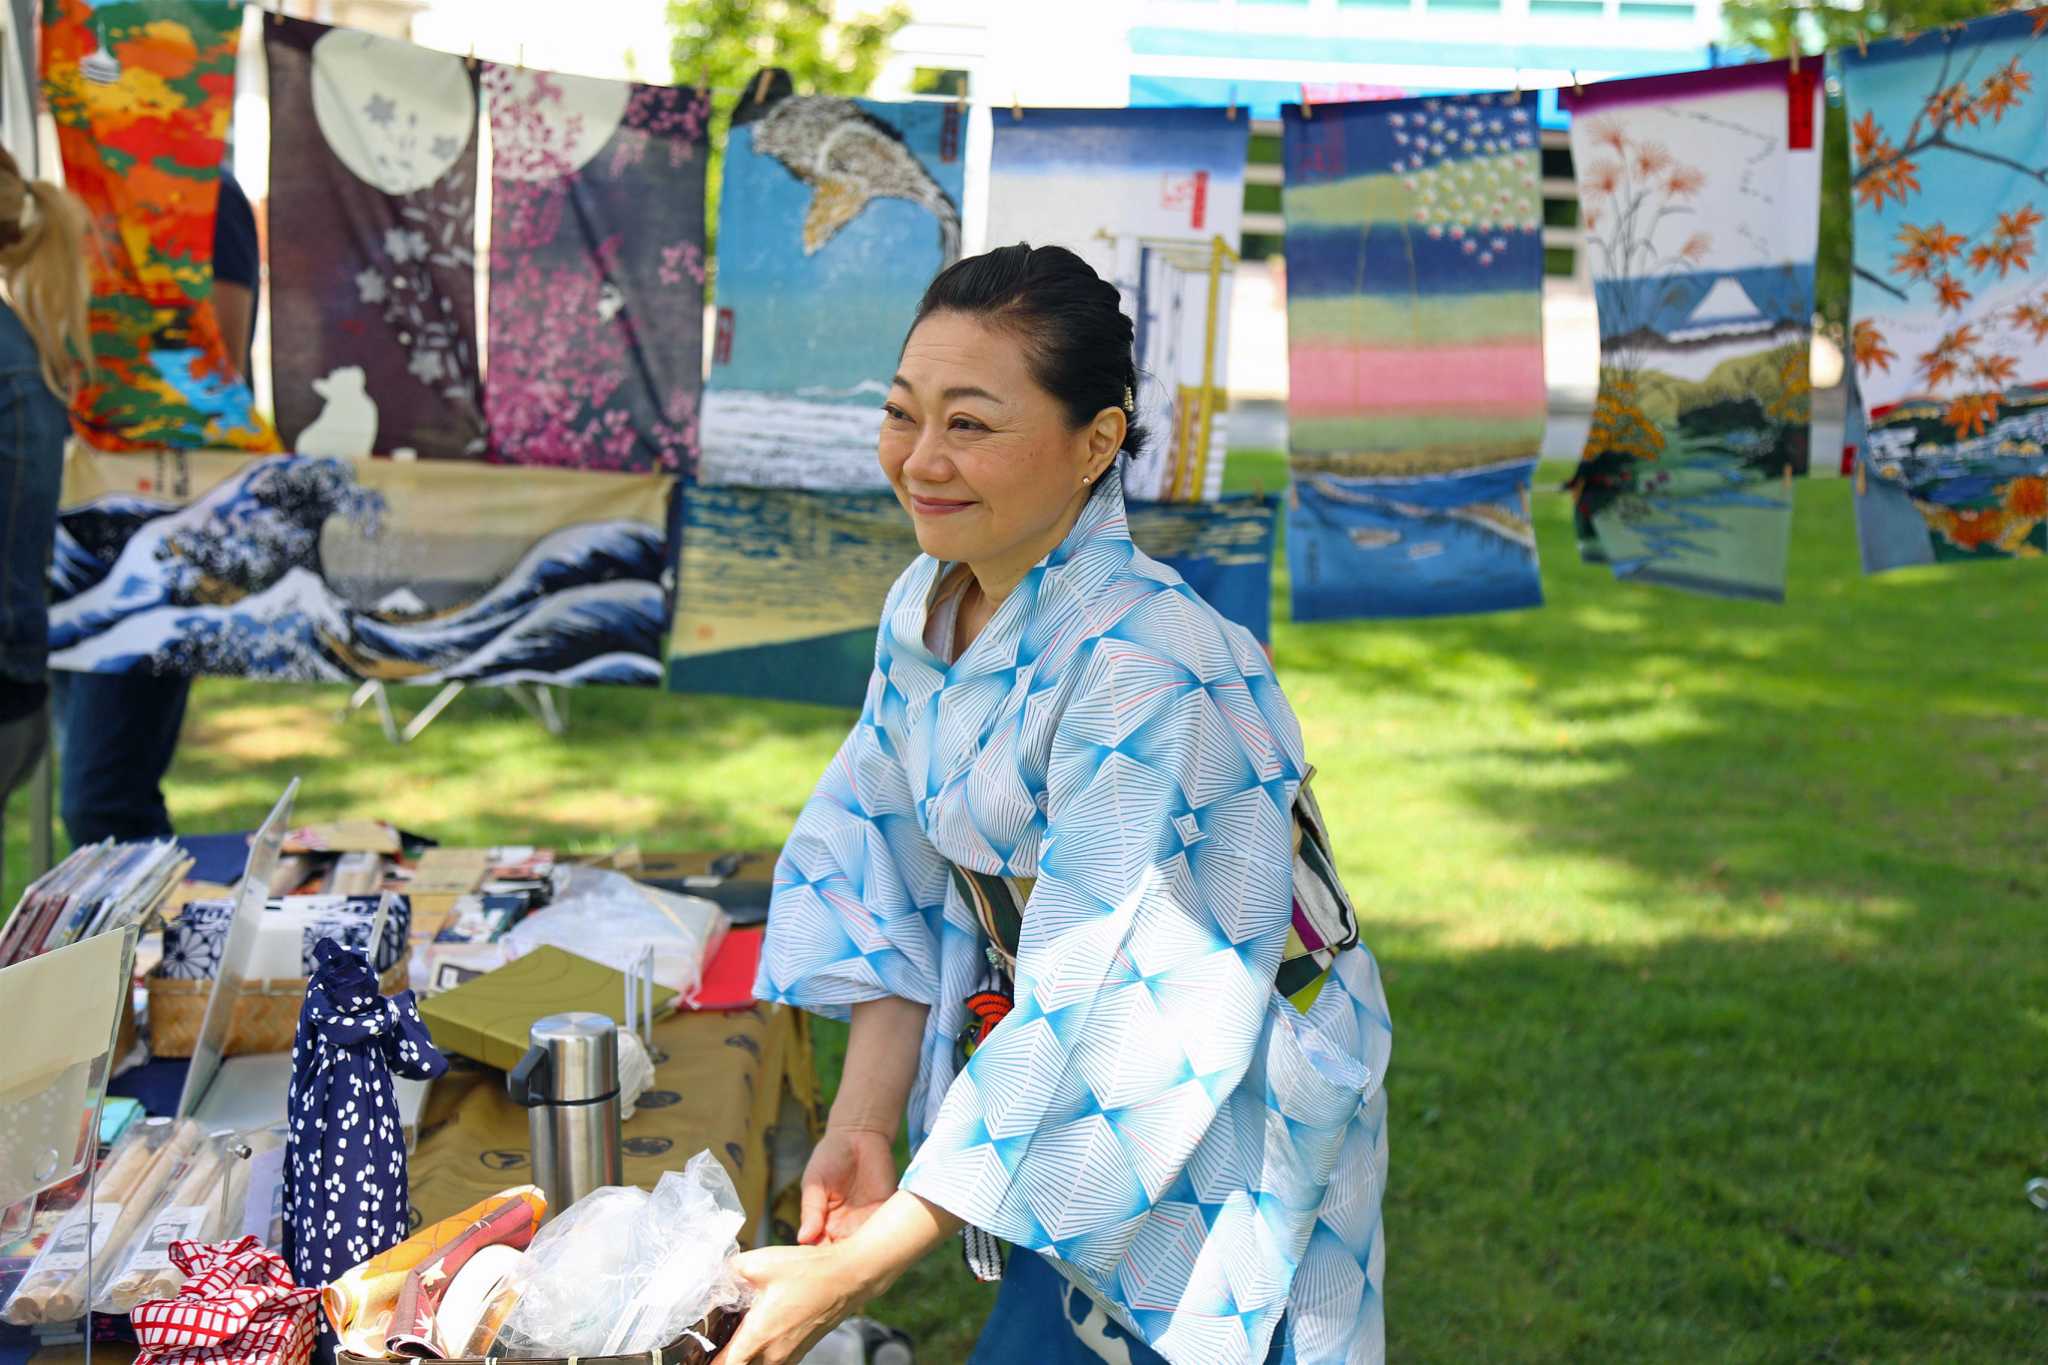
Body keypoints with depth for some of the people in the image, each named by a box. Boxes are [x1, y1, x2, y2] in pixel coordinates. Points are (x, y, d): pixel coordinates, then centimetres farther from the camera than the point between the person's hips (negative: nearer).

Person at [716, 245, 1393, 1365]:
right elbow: (892, 888, 2)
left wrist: (855, 1271, -28)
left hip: (1219, 1131, -7)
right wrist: (859, 1126, -10)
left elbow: (1093, 1016, -30)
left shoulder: (1145, 669, -29)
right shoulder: (928, 604, -4)